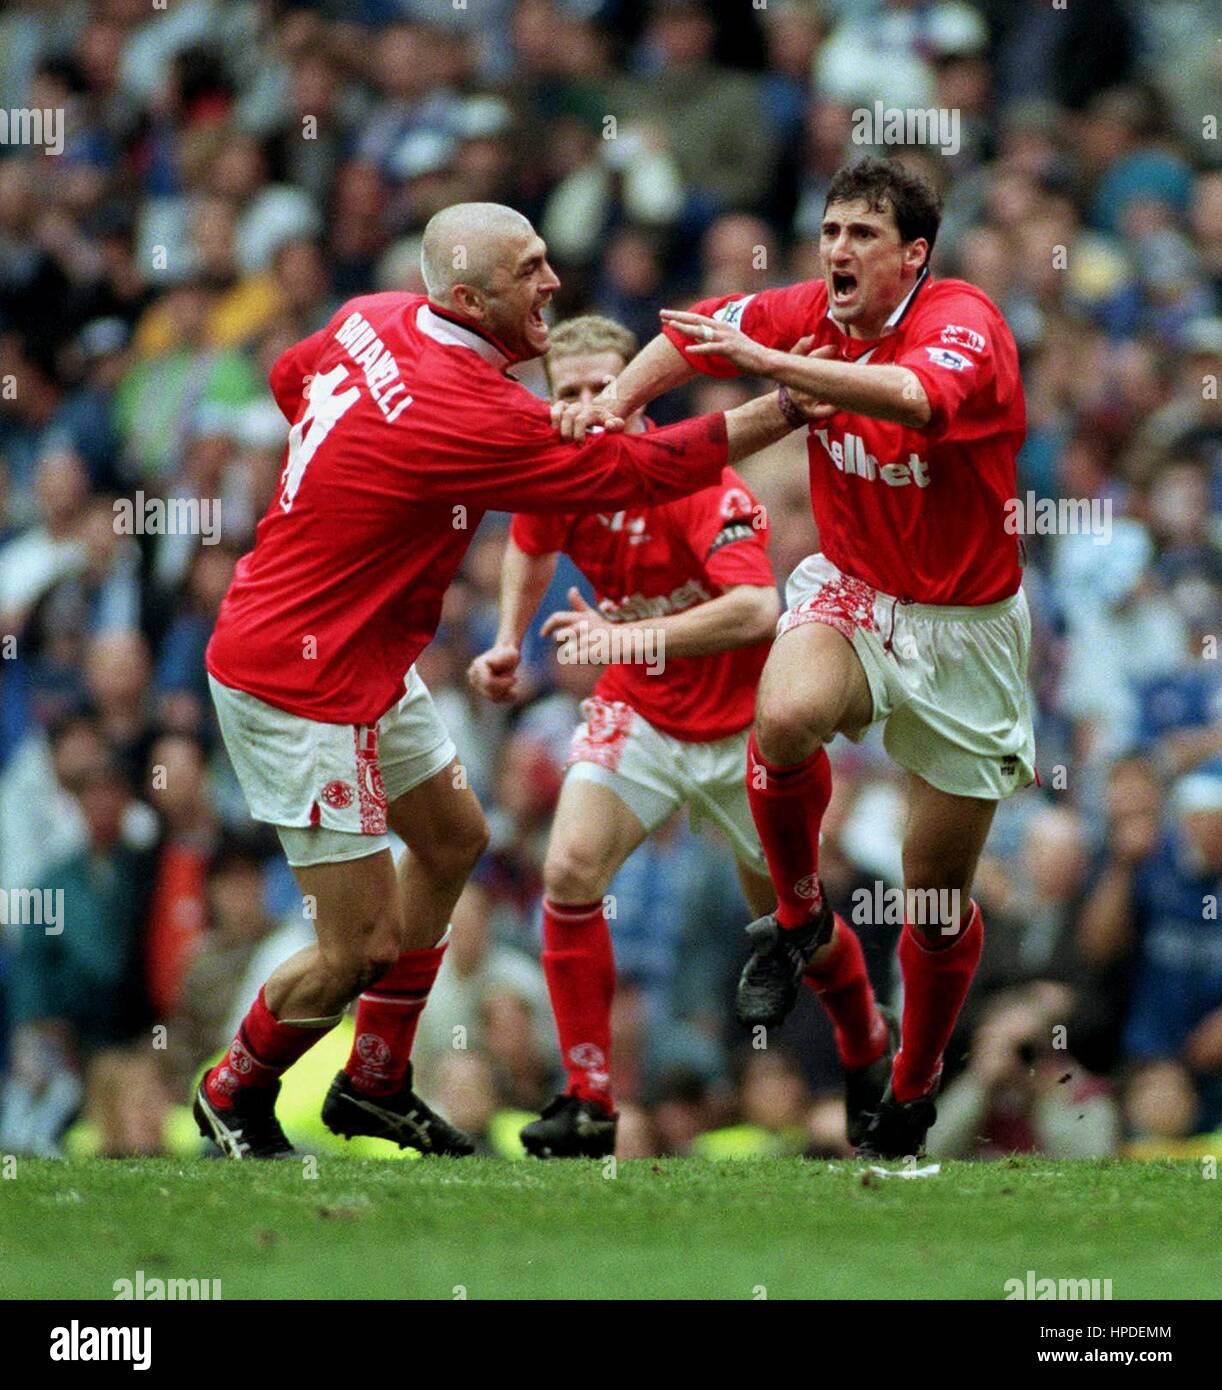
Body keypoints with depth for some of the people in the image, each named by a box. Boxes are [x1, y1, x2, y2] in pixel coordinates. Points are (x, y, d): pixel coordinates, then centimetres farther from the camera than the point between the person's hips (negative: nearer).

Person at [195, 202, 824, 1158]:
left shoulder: (378, 320, -2)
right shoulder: (471, 415, -28)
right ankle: (235, 1097, 19)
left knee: (453, 839, 23)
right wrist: (787, 410, -15)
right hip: (304, 685, -10)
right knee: (365, 946, -4)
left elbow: (291, 376, 21)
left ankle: (375, 1082, 32)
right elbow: (638, 471, -21)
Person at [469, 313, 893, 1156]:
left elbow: (756, 610, -38)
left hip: (740, 724, -4)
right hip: (637, 713, 4)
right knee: (571, 871, -18)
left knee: (787, 910, 9)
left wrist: (630, 636, -41)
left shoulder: (698, 480, -26)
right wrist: (509, 642, 4)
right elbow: (531, 549, 18)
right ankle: (589, 1103, -11)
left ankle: (870, 1056, 40)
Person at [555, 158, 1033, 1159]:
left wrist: (770, 361, -48)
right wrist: (618, 399, -10)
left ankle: (914, 1093, 30)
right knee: (785, 716, -34)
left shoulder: (965, 323, -22)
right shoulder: (811, 315, -6)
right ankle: (798, 917, -6)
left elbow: (913, 397, -44)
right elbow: (698, 333, 9)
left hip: (965, 623, -3)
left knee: (940, 893, 6)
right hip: (852, 591, 3)